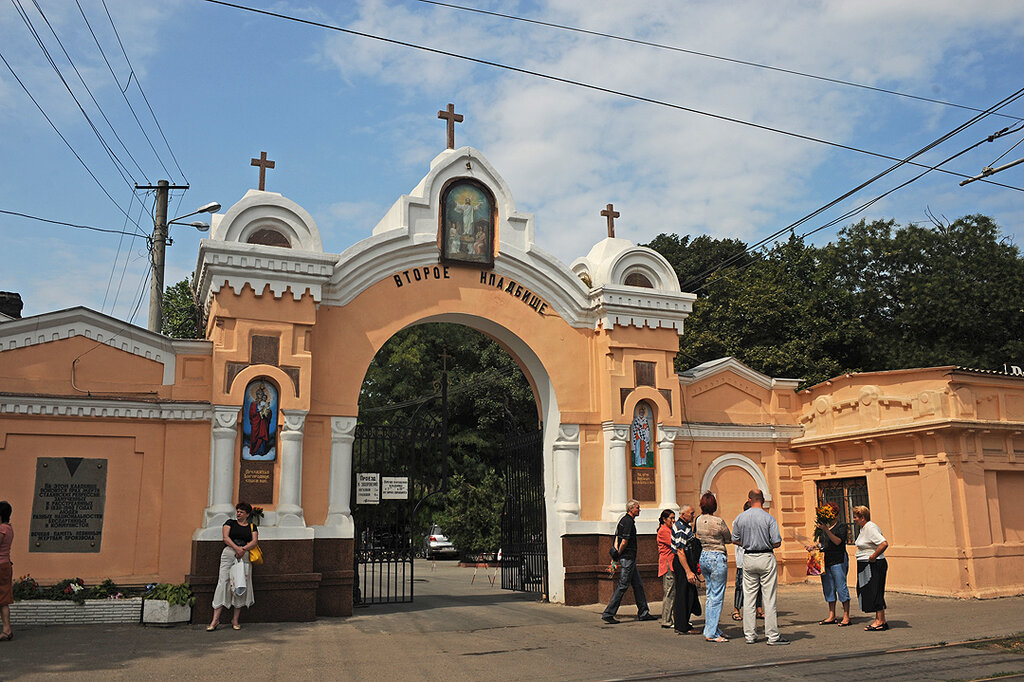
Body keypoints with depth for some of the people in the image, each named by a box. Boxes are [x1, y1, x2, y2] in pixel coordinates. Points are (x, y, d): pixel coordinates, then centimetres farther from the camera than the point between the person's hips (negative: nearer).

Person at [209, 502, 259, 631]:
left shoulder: (252, 527, 15)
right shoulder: (230, 522, 12)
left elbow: (254, 541, 2)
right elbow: (226, 538, -1)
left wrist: (243, 549, -16)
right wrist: (237, 548, -16)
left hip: (244, 557, 1)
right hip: (229, 554, -1)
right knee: (223, 583, -10)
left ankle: (235, 619, 5)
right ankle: (215, 619, -9)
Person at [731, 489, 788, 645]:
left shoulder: (740, 518, 1)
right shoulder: (769, 518, -10)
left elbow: (736, 540, 8)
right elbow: (777, 542, -11)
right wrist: (767, 544, 9)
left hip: (748, 558, 3)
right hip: (766, 558, -3)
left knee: (749, 597, 8)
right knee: (769, 598, 0)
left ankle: (749, 635, 11)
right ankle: (773, 635, 2)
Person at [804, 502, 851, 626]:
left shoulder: (841, 526, -2)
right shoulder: (824, 526, 17)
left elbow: (838, 541, -16)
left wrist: (826, 530, -25)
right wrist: (813, 547, 7)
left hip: (838, 560, -7)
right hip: (825, 560, 7)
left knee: (841, 587, -6)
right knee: (828, 588, 8)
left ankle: (846, 617, 0)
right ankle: (831, 617, 13)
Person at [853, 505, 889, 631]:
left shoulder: (870, 528, -18)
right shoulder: (864, 528, 14)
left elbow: (884, 543, -29)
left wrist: (873, 557, -24)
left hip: (874, 565, -10)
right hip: (866, 566, 10)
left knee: (874, 592, -6)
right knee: (868, 592, 12)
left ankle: (880, 621, 0)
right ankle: (881, 621, 18)